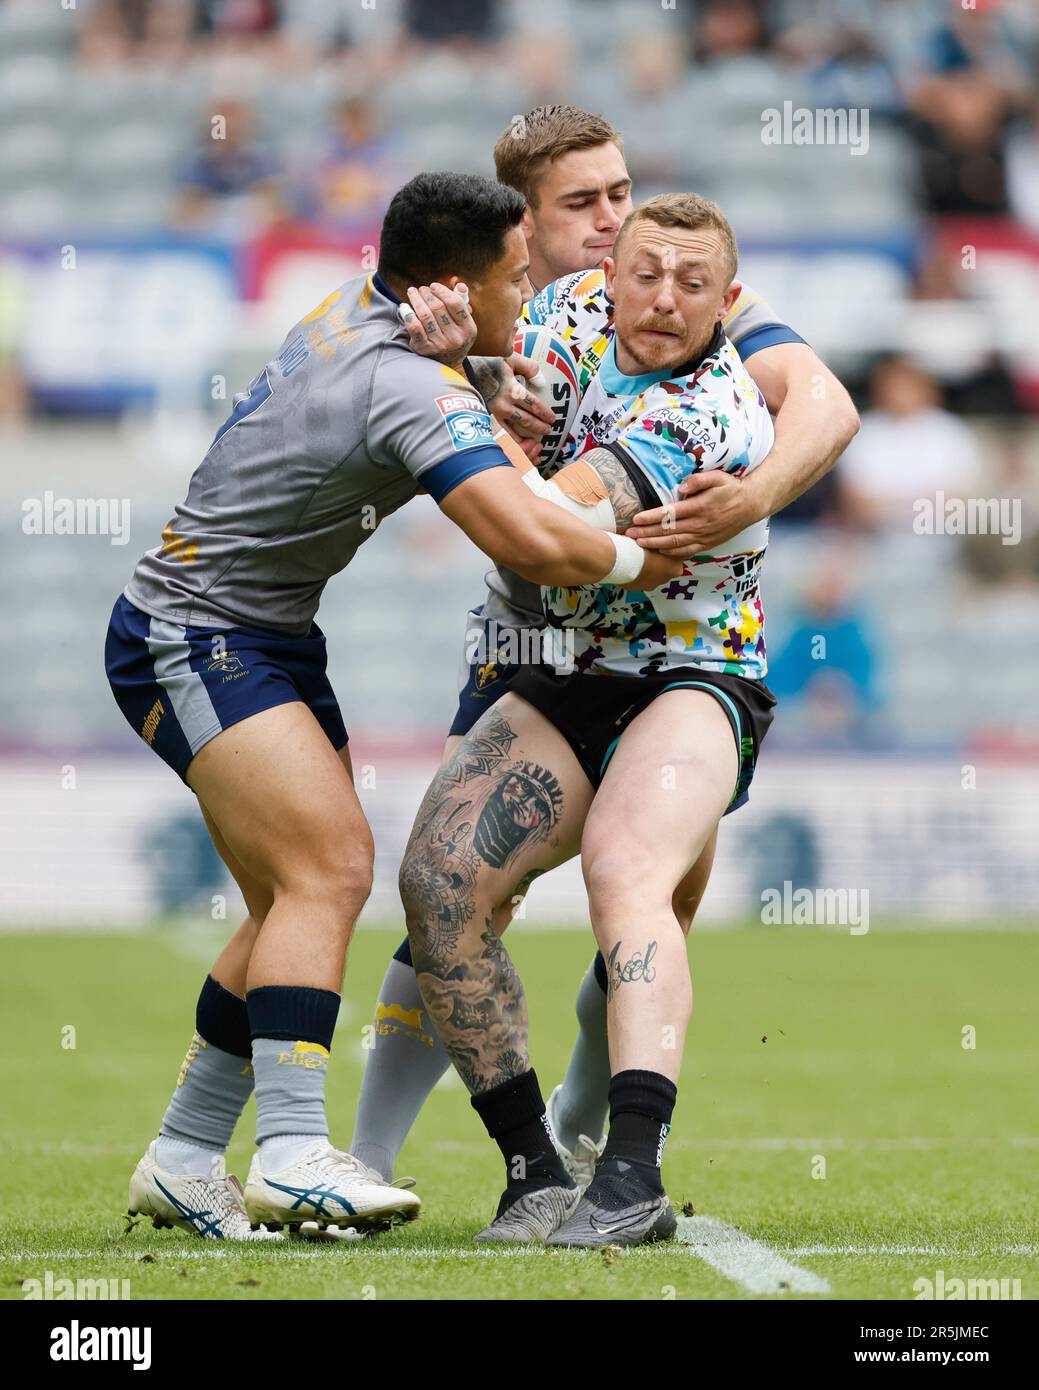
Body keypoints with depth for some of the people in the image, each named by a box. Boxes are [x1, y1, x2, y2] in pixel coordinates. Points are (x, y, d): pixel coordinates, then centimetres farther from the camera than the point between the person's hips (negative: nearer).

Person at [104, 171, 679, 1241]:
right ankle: (292, 1157, -29)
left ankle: (182, 1159, 13)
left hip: (272, 642, 10)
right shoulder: (417, 389, -24)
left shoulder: (355, 307, 5)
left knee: (298, 901, 7)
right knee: (329, 866, -22)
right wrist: (636, 560, -16)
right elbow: (530, 544, -35)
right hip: (193, 640, -10)